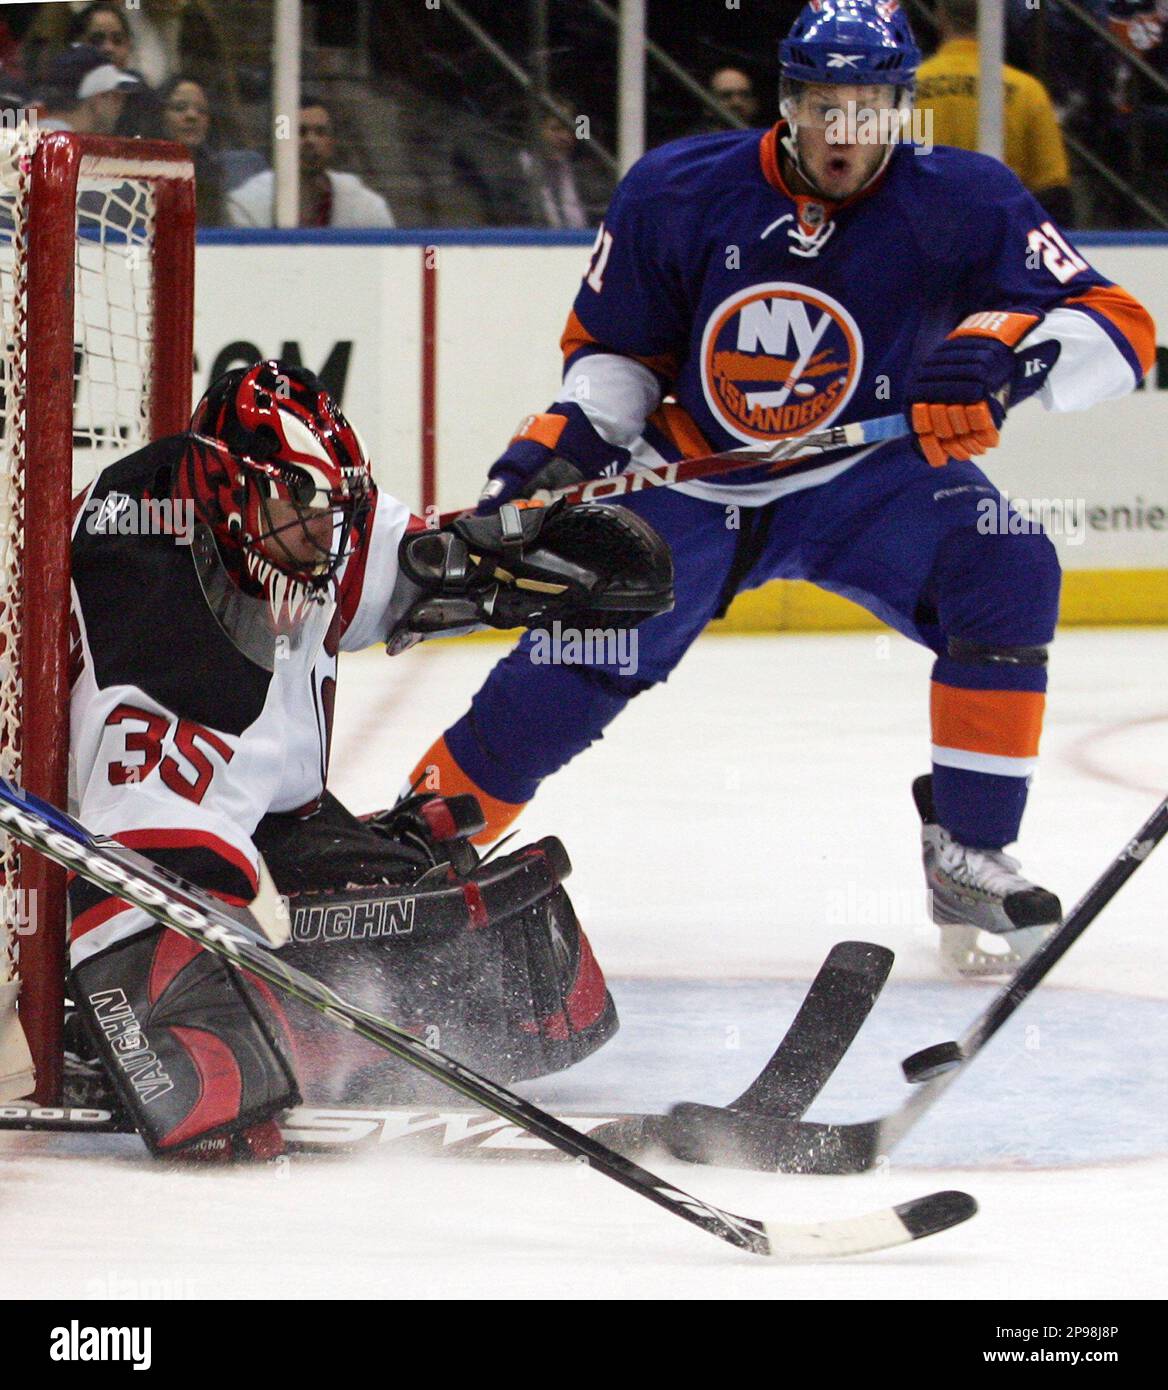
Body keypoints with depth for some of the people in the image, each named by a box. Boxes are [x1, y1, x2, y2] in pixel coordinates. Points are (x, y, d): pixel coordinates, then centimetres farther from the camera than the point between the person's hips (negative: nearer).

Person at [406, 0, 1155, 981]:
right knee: (571, 667, -10)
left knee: (1006, 571, -27)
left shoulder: (962, 203, -18)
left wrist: (1007, 351, -42)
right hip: (694, 479, 1)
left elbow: (1119, 328, -23)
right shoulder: (676, 194, -15)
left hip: (872, 471, 0)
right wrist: (565, 439, -17)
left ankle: (969, 854, -15)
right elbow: (613, 347, 2)